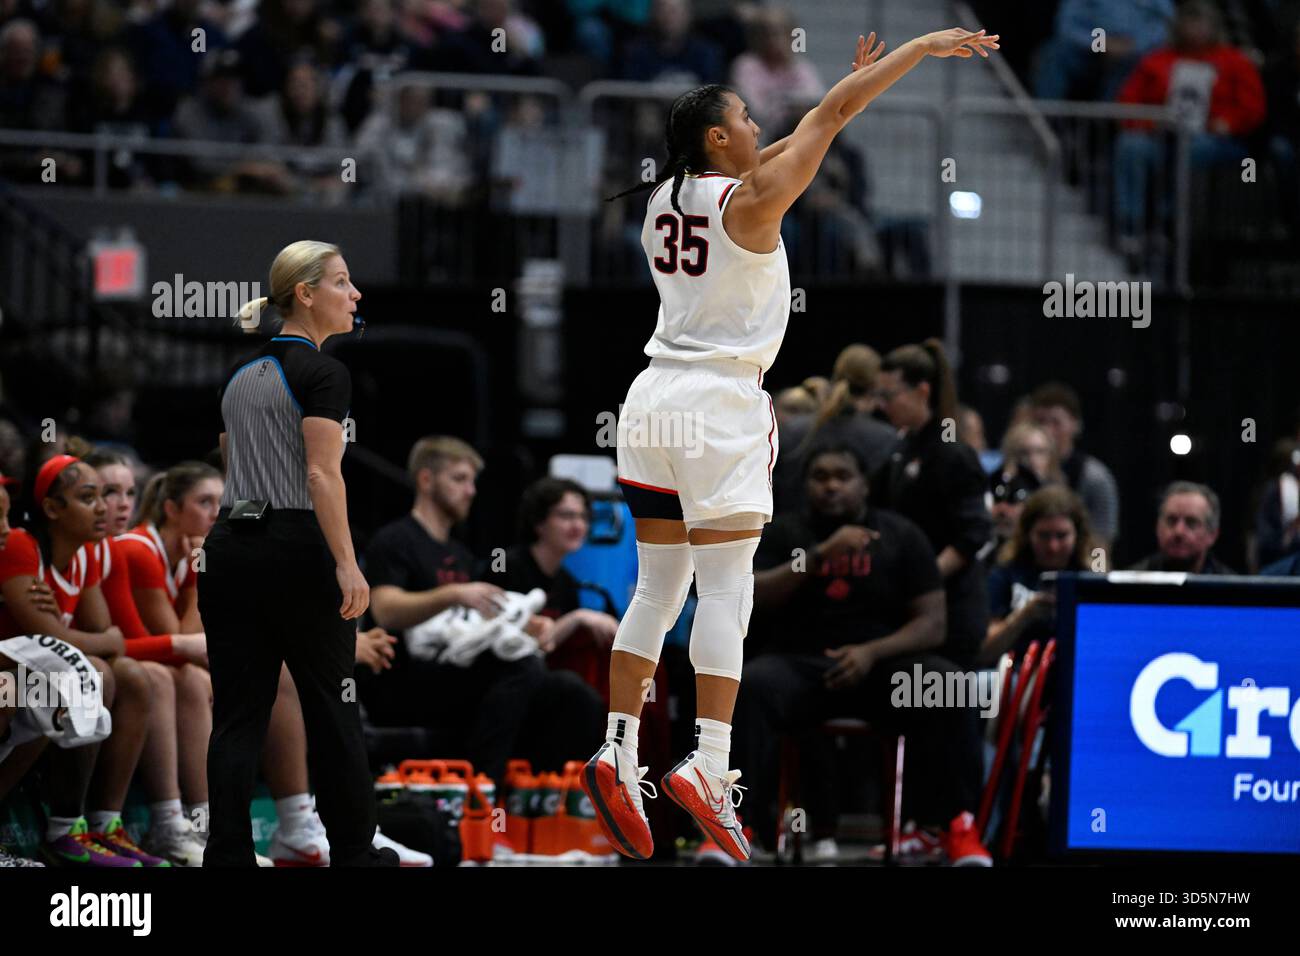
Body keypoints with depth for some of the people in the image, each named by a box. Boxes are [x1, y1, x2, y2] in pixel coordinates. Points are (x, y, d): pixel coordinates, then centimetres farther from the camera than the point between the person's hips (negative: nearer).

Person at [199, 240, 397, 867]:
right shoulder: (322, 374, -8)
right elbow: (322, 474, -17)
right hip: (298, 551, -6)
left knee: (237, 715, 2)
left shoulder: (242, 374, 14)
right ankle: (353, 852, 15)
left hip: (230, 548, 6)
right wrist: (347, 566, -21)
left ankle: (227, 859, -5)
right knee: (330, 708, 6)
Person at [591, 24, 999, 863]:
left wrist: (856, 81, 28)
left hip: (656, 397, 7)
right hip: (721, 402, -7)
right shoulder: (750, 197, -9)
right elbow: (830, 119, -5)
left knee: (657, 587, 11)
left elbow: (768, 157, 25)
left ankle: (618, 752, 6)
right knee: (725, 587, -9)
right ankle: (708, 765, -18)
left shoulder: (666, 197, 10)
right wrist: (923, 48, 1)